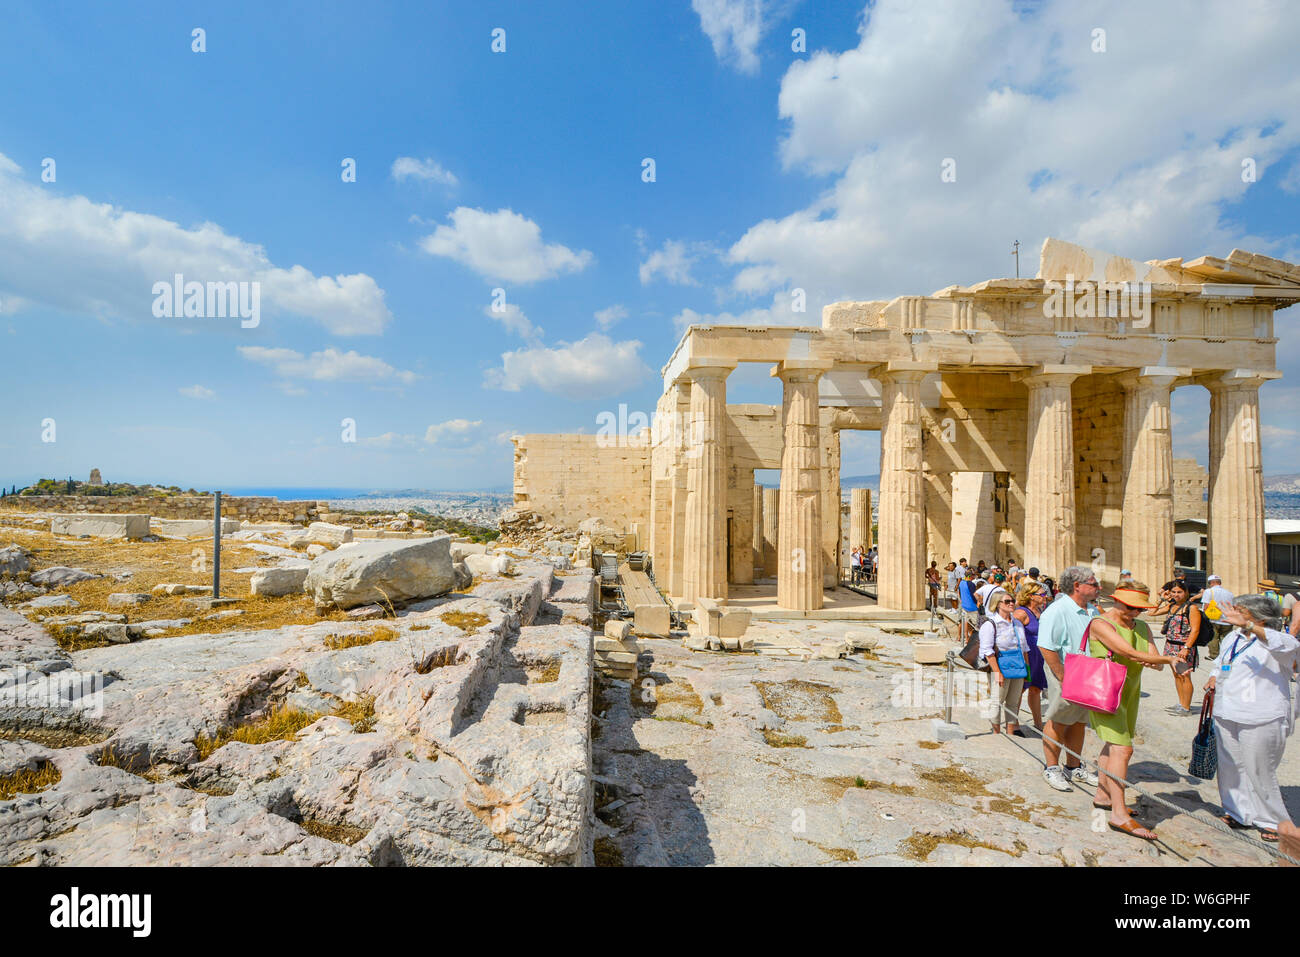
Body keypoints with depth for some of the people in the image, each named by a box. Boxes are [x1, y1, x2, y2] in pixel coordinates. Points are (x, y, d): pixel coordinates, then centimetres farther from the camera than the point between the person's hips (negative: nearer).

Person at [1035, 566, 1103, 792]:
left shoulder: (1093, 611, 8)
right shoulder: (1057, 611, -18)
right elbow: (1046, 648, -22)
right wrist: (1064, 678, -20)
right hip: (1065, 675, -8)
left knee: (1079, 722, 17)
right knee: (1058, 722, 3)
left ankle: (1073, 768, 31)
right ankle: (1052, 768, 16)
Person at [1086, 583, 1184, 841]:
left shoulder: (1141, 627, 11)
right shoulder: (1101, 624, -14)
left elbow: (1156, 661, 4)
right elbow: (1130, 653, -22)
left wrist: (1154, 662, -19)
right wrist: (1169, 658, -15)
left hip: (1129, 691, 8)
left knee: (1115, 745, 14)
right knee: (1122, 748, -13)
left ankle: (1103, 795, 28)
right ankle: (1119, 813, -10)